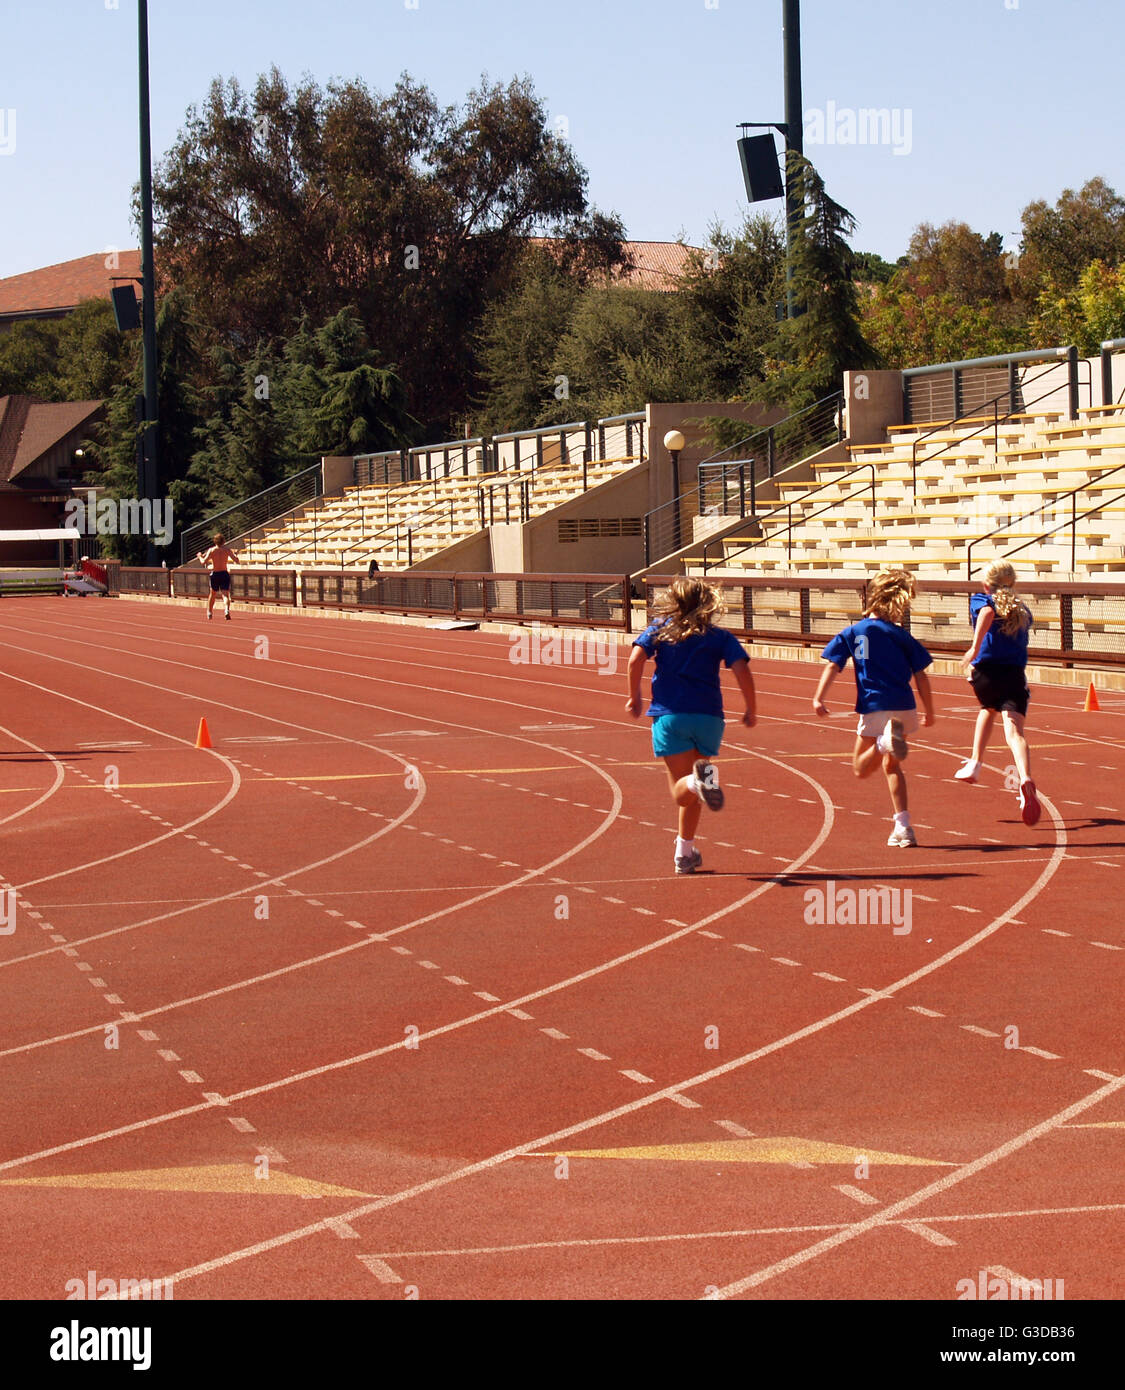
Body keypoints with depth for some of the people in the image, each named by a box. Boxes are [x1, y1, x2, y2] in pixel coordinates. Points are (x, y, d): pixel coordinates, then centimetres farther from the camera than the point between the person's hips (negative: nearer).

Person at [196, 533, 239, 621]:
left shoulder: (211, 550, -4)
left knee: (213, 594, 20)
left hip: (215, 574, 0)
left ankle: (209, 613, 32)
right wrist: (235, 555, 19)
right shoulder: (227, 550, -1)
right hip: (225, 574, 0)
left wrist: (200, 556, 12)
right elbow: (237, 561, -3)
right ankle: (227, 610, -34)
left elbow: (203, 562, -9)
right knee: (225, 595, -8)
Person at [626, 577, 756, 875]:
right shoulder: (720, 637, 5)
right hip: (709, 716, 1)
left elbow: (635, 660, -7)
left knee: (680, 790, -1)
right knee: (689, 791, 19)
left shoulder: (660, 629, 7)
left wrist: (634, 697, 7)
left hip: (669, 715, -1)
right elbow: (743, 672, -7)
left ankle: (699, 780, -36)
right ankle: (685, 853, 21)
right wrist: (751, 711, 5)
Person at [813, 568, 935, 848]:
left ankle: (885, 741, -24)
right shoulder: (901, 636, 6)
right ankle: (903, 827, 12)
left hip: (874, 708, -2)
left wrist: (819, 698, -9)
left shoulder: (852, 633, 6)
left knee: (861, 768, 9)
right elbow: (920, 676, 6)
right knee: (891, 765, 19)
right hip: (904, 707, 2)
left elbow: (833, 665, -5)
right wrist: (928, 711, 15)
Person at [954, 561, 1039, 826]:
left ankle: (975, 764, 35)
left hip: (986, 673, -1)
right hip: (1015, 675, 1)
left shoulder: (980, 600, 10)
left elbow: (988, 612, -15)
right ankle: (1025, 780, -38)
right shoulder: (1024, 612, 23)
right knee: (1013, 732, -12)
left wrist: (975, 648, -22)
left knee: (989, 709, 33)